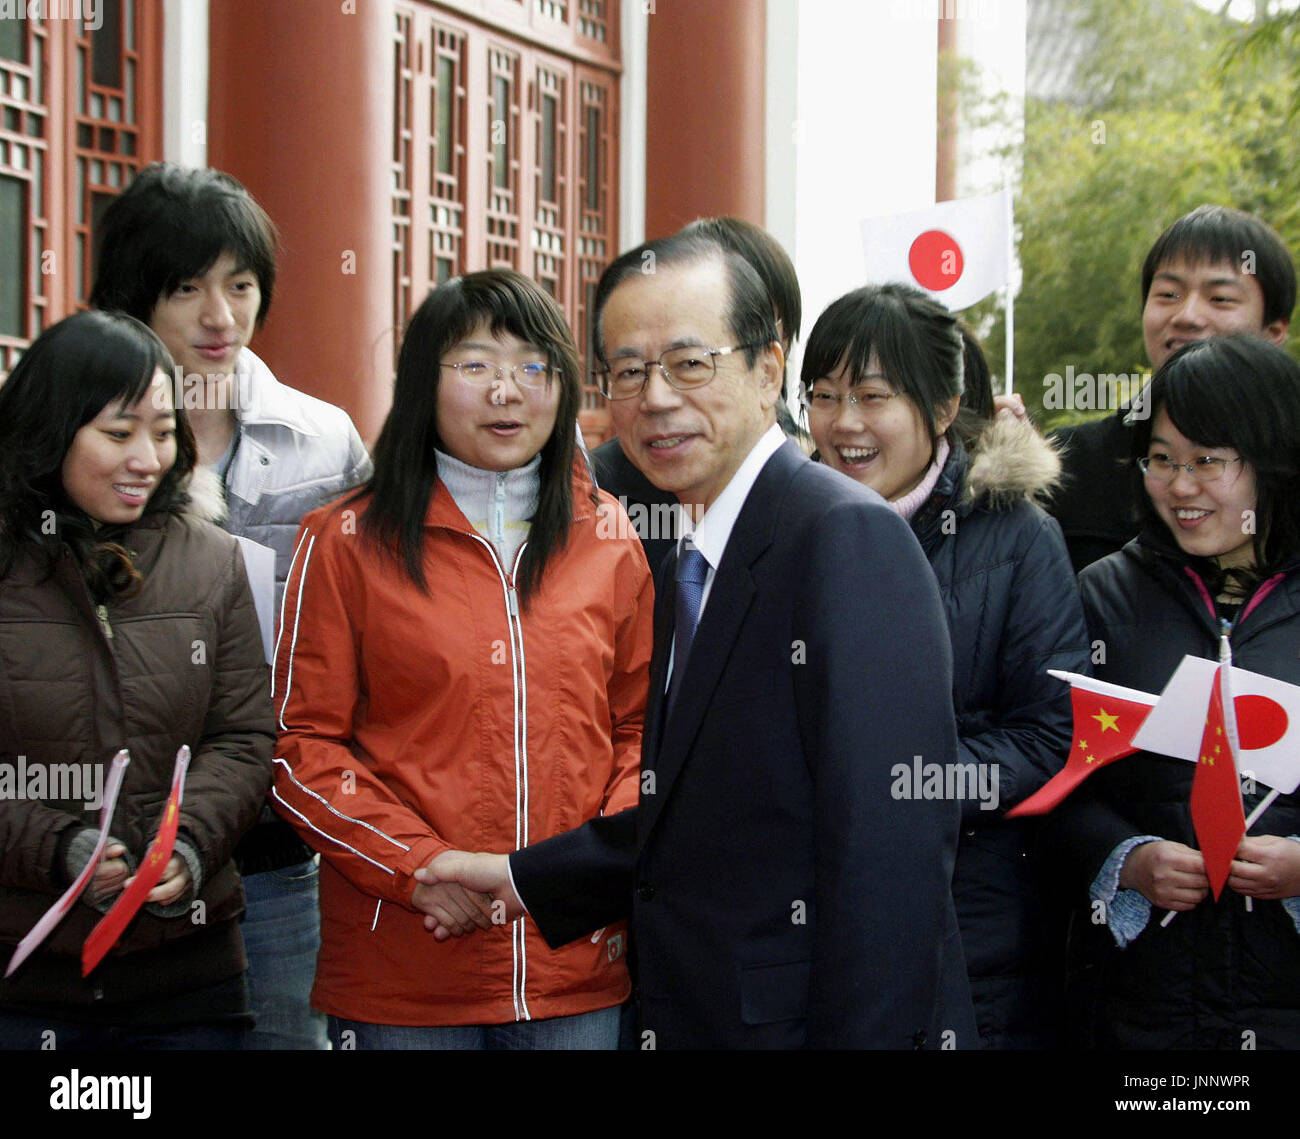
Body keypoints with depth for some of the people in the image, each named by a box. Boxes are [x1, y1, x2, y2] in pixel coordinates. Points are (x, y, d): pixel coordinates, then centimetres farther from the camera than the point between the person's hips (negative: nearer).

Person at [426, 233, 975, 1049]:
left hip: (804, 1021, -9)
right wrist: (523, 881, 18)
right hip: (697, 1019, 9)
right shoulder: (689, 566, 14)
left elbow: (889, 850, -23)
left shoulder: (849, 538, -16)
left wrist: (863, 1036, -25)